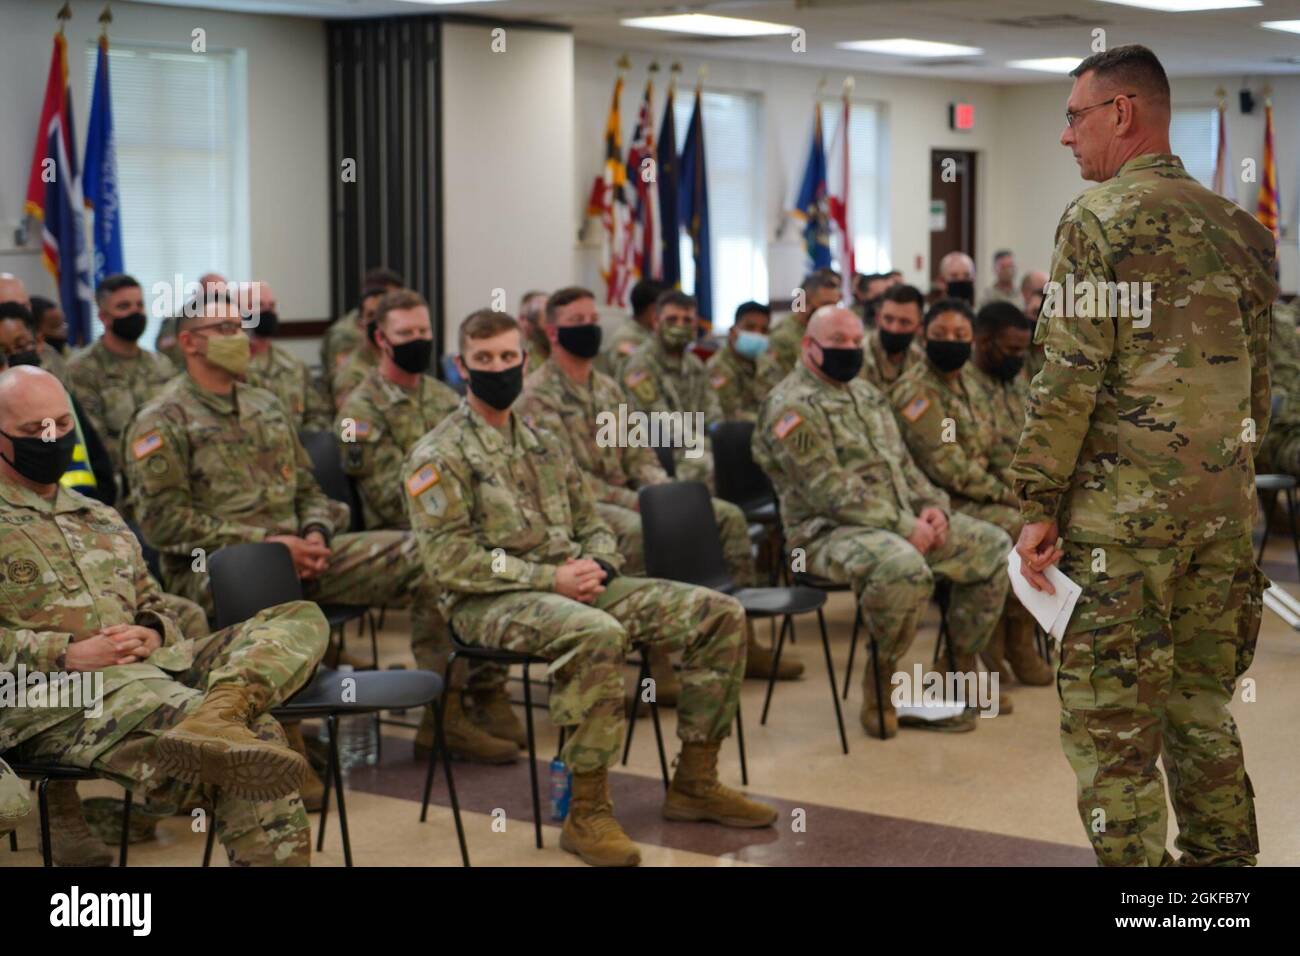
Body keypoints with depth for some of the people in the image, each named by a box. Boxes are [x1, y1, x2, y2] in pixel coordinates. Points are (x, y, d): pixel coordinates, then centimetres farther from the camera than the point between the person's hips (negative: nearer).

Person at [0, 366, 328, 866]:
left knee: (302, 618, -17)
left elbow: (155, 608, 30)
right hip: (52, 697, -8)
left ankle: (216, 714, -41)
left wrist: (151, 634, 2)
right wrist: (69, 653, -16)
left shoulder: (102, 519, 29)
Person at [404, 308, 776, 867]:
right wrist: (548, 578, -18)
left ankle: (694, 783, 3)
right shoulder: (438, 455, -3)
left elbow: (591, 525, 22)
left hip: (574, 587, 7)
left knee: (720, 614, -5)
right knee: (597, 633, -40)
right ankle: (587, 814, -29)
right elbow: (448, 559, -13)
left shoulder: (543, 446, 20)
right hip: (490, 601, -7)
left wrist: (598, 565, -3)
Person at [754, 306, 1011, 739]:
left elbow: (902, 462, 20)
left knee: (993, 547, 4)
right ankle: (879, 682, -14)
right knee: (904, 568, -39)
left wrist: (932, 505, -1)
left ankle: (961, 668, 11)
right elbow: (829, 491, -20)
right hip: (830, 531, -9)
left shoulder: (867, 394, 18)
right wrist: (903, 527, -22)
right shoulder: (791, 407, -12)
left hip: (902, 521, 9)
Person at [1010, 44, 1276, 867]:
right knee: (1203, 707, 15)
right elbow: (1259, 382, 17)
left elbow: (1072, 375, -14)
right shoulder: (1240, 229, 12)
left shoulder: (1101, 219, -8)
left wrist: (1038, 506, -10)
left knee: (1111, 721, -1)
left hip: (1123, 507, -7)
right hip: (1222, 507, 7)